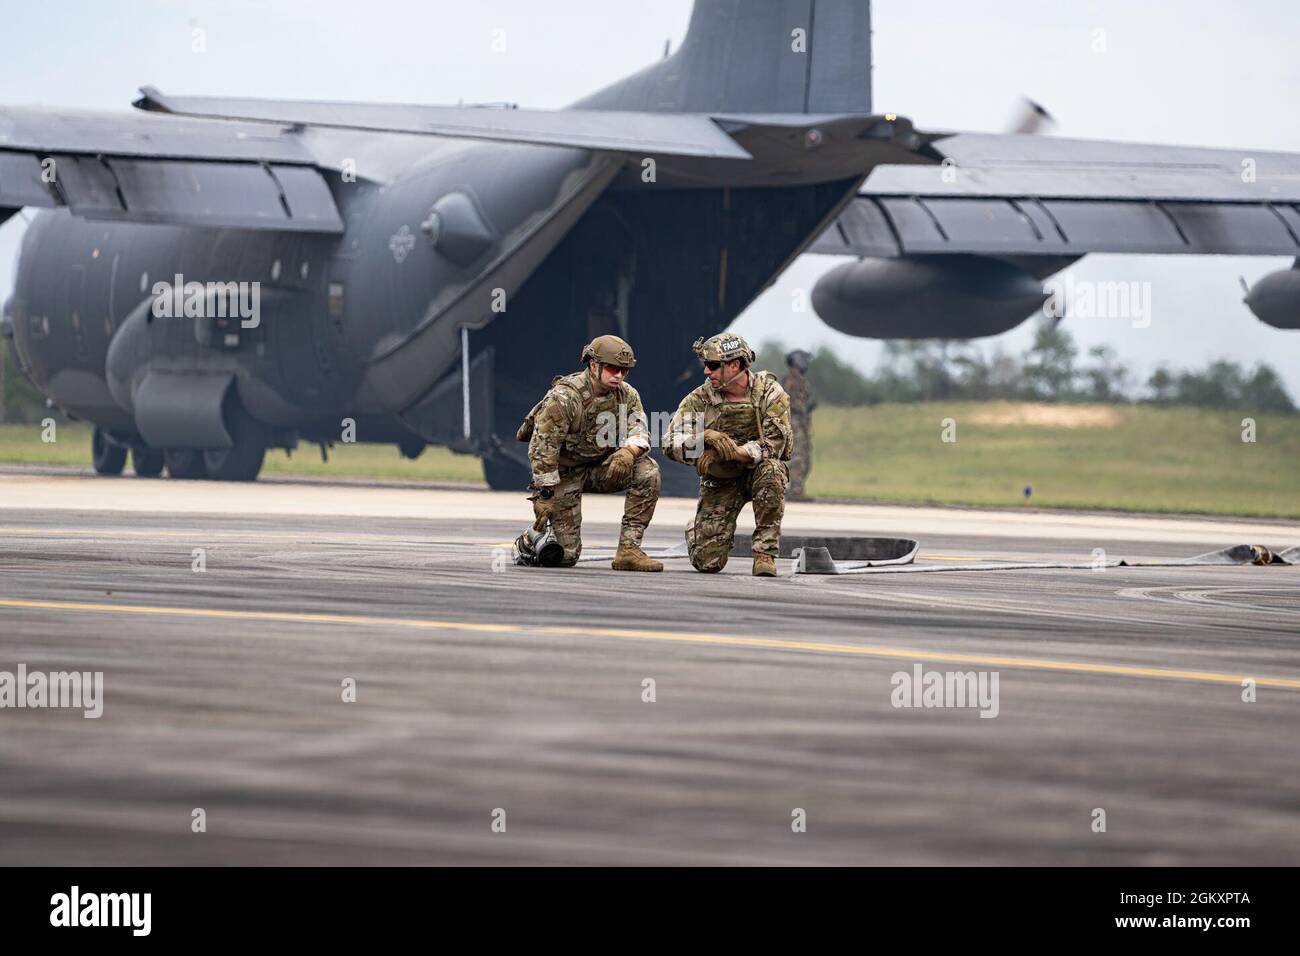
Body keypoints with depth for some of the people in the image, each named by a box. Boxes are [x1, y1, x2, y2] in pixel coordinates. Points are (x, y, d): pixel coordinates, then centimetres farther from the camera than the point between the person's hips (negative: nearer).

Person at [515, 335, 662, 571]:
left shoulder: (627, 395, -4)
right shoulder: (564, 397, -24)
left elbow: (639, 432, -11)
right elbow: (542, 448, -23)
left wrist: (628, 451, -35)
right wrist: (544, 494, -24)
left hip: (600, 467, 6)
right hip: (564, 472, -6)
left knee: (647, 472, -22)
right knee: (565, 556, -11)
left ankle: (628, 549, -18)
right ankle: (528, 542, 25)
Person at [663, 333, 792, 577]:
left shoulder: (769, 392, -14)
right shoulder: (700, 398, -8)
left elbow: (774, 443, -23)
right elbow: (672, 443, -15)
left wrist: (732, 452, -35)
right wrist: (705, 437, -34)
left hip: (757, 472, -1)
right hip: (720, 480, 1)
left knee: (770, 470, -39)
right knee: (708, 561, -10)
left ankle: (765, 552, -24)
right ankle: (697, 529, 30)